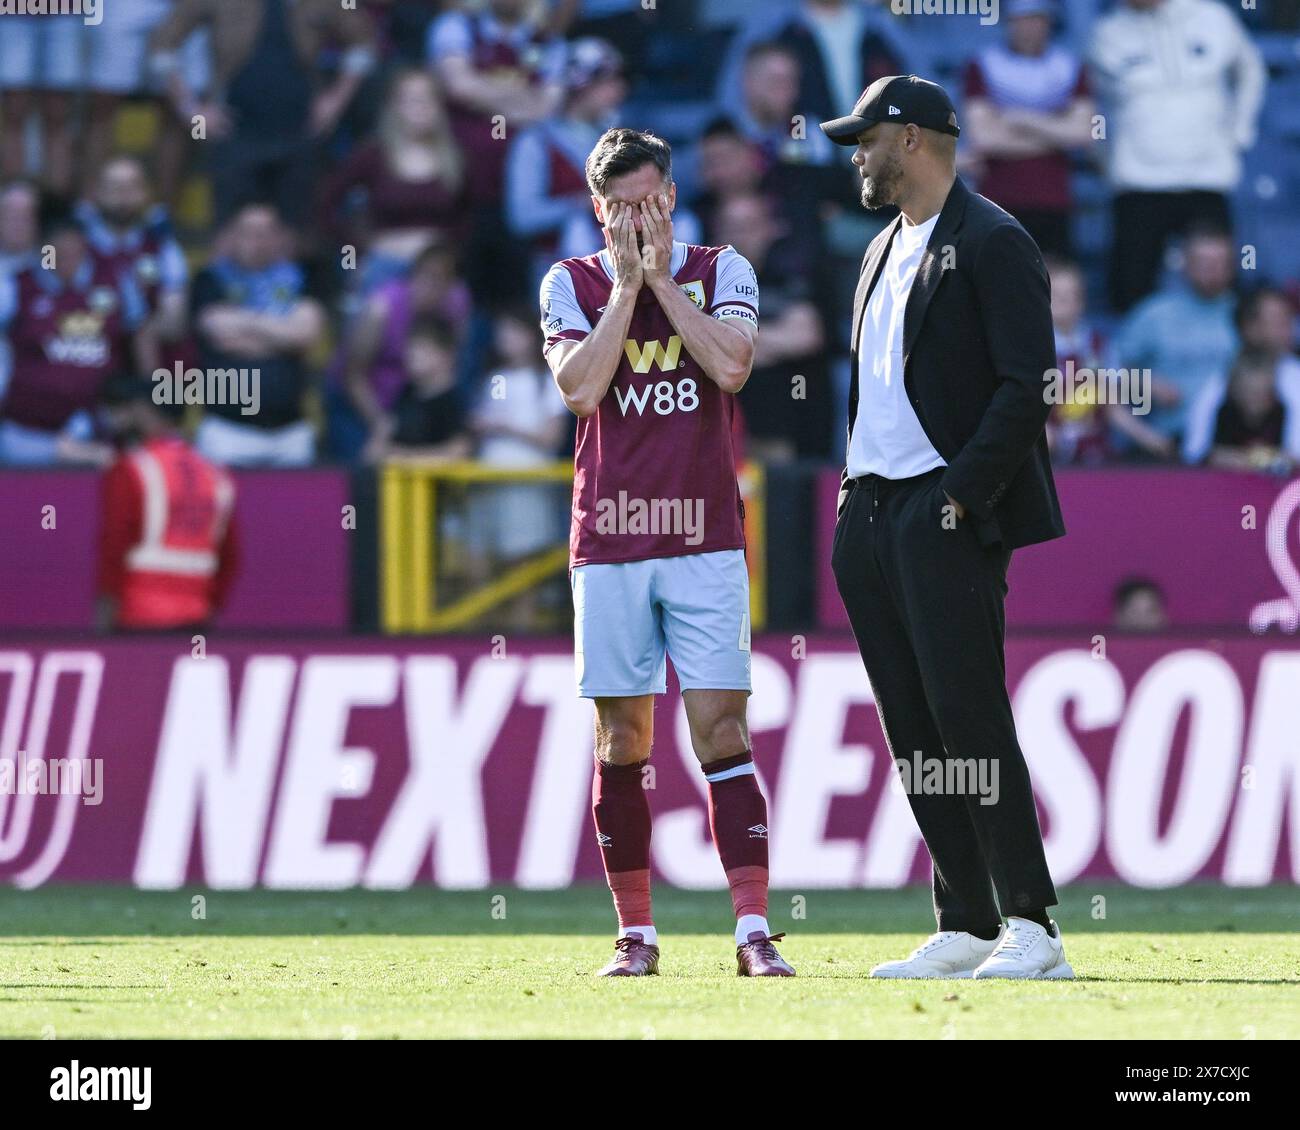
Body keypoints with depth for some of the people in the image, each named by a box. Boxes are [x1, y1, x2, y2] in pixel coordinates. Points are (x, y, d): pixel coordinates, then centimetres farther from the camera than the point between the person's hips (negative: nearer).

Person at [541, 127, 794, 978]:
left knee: (720, 727, -7)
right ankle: (636, 932, 9)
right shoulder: (572, 284, 7)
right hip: (608, 543, 1)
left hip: (704, 537, -1)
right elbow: (581, 388, -9)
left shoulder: (721, 271, 7)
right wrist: (626, 283, -8)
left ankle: (754, 928, -10)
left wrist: (663, 277, -7)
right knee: (622, 739, 3)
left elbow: (732, 366, -10)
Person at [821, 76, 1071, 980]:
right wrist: (858, 489, 14)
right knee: (913, 730, 6)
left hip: (949, 517, -9)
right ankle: (966, 929, 9)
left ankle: (1031, 929, -11)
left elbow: (1026, 383, -14)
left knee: (969, 719, -13)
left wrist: (961, 493, -18)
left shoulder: (993, 244, -7)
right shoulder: (884, 251, 21)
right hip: (871, 515, 9)